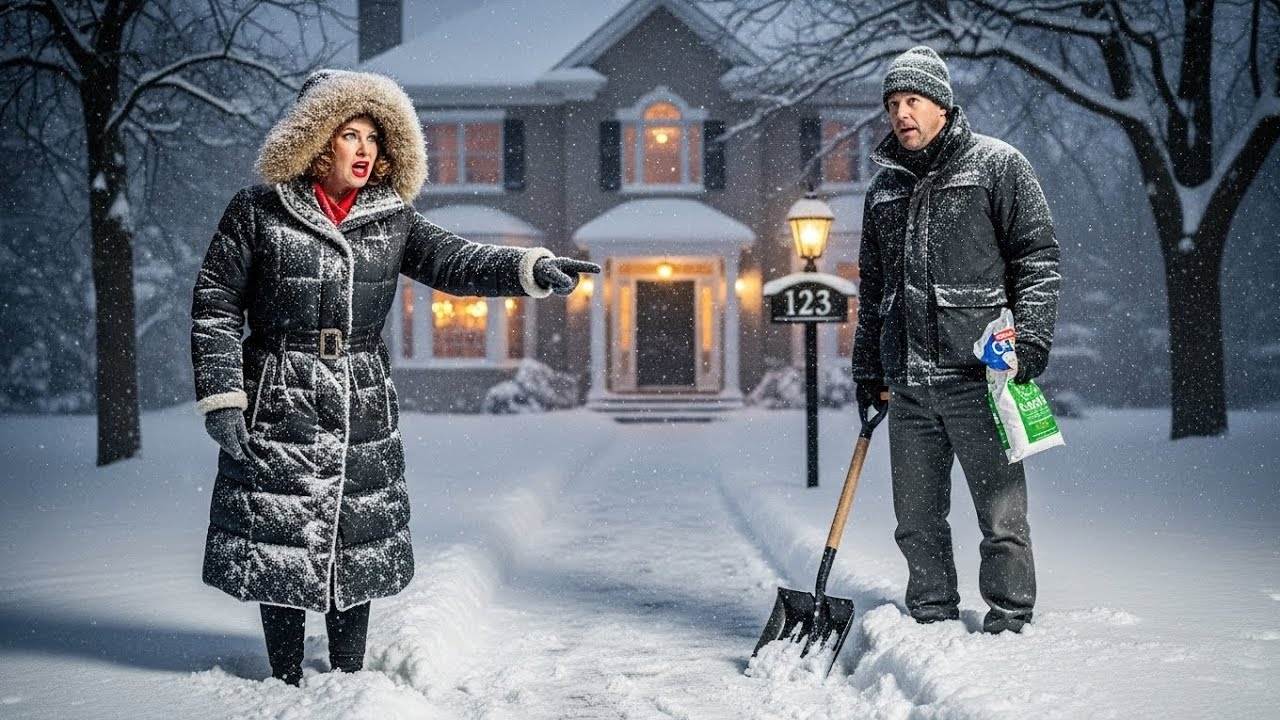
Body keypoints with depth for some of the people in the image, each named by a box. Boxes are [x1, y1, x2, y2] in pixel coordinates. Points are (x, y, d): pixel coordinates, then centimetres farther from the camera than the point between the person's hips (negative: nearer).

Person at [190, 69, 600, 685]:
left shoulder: (392, 221, 6)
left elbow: (455, 261, -7)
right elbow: (215, 308, -2)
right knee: (279, 548, 1)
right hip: (279, 408, -3)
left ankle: (348, 680, 20)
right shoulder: (258, 213, -3)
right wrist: (221, 397, -9)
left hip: (363, 409, 3)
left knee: (358, 550, 7)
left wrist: (530, 268, -25)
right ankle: (286, 685, 15)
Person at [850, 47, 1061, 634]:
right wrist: (867, 369, 20)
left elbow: (1038, 257, -2)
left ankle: (1008, 623, 9)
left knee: (1001, 512, -1)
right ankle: (932, 620, 20)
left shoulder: (997, 165, 2)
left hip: (978, 372, -5)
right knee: (917, 520, 9)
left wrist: (1030, 339, -12)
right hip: (907, 383, 5)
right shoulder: (885, 186, 18)